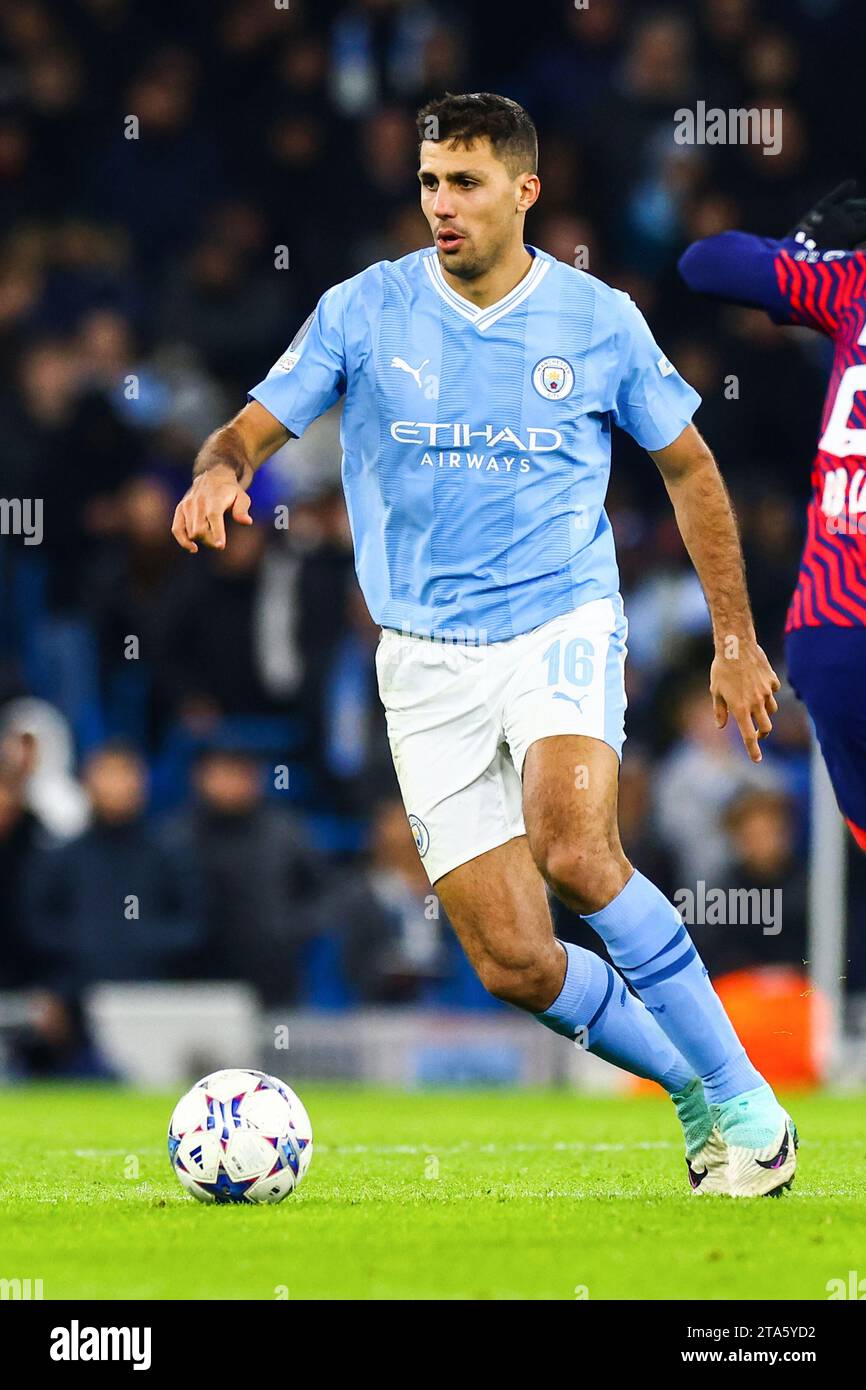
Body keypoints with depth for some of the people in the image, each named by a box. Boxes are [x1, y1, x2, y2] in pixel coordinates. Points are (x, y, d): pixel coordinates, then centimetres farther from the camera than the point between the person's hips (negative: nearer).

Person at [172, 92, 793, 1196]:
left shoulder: (598, 321, 0)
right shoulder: (363, 312, -1)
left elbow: (687, 467, 13)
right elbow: (252, 429, 1)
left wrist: (735, 639, 11)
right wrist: (219, 472, -25)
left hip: (562, 623, -2)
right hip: (427, 660, 2)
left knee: (574, 852, -30)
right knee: (517, 967, -8)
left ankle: (744, 1103, -18)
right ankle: (698, 1092, 16)